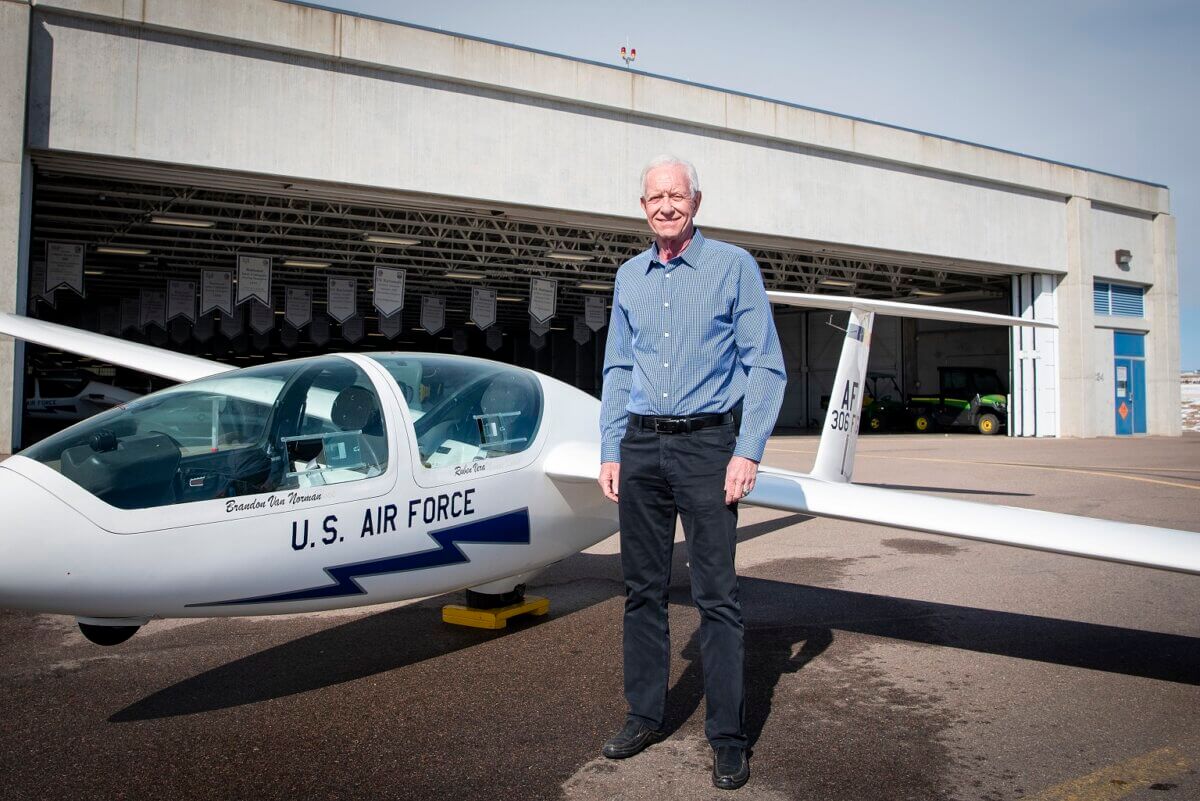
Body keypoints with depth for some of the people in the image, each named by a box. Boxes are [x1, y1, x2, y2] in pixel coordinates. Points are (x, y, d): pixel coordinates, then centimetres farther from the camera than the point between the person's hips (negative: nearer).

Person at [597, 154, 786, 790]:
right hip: (640, 445, 5)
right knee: (642, 589, 10)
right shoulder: (629, 277, 14)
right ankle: (646, 714, 23)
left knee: (715, 596, -2)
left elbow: (766, 366, -3)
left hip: (706, 443, -4)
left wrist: (748, 452, -12)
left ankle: (727, 736, 9)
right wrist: (609, 452, 9)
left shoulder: (733, 266, 0)